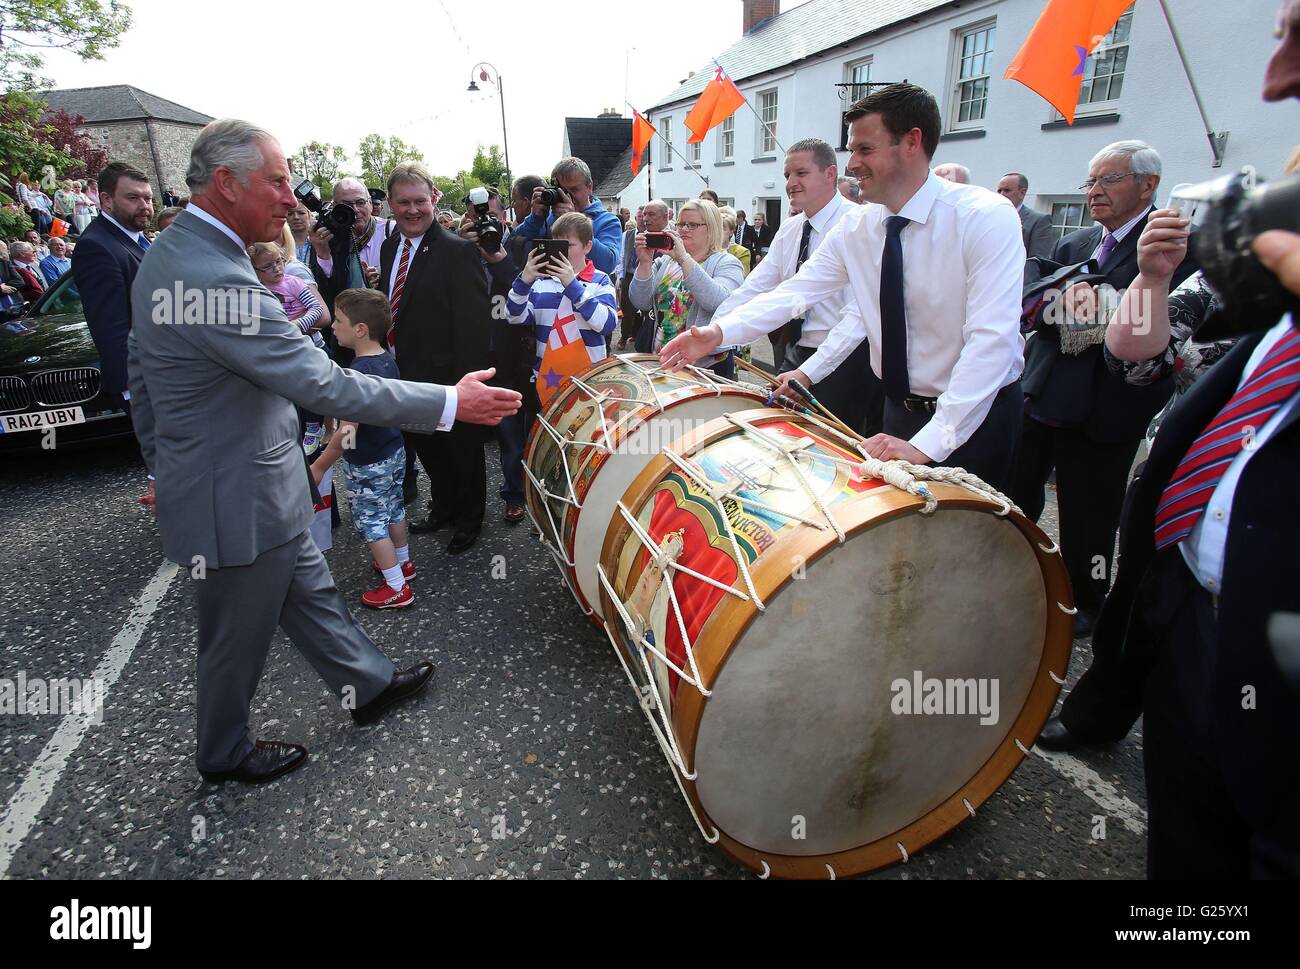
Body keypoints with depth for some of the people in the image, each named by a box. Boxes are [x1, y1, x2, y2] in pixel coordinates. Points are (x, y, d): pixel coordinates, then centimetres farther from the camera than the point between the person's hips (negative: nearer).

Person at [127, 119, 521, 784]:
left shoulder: (165, 256, 5)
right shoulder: (215, 277, -29)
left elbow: (141, 378, 13)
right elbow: (322, 386, -32)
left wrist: (165, 468, 22)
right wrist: (450, 402, -27)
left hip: (200, 475, 9)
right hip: (239, 502, -9)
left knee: (308, 592, 22)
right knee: (237, 636, 13)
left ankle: (368, 684, 41)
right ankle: (225, 754, 37)